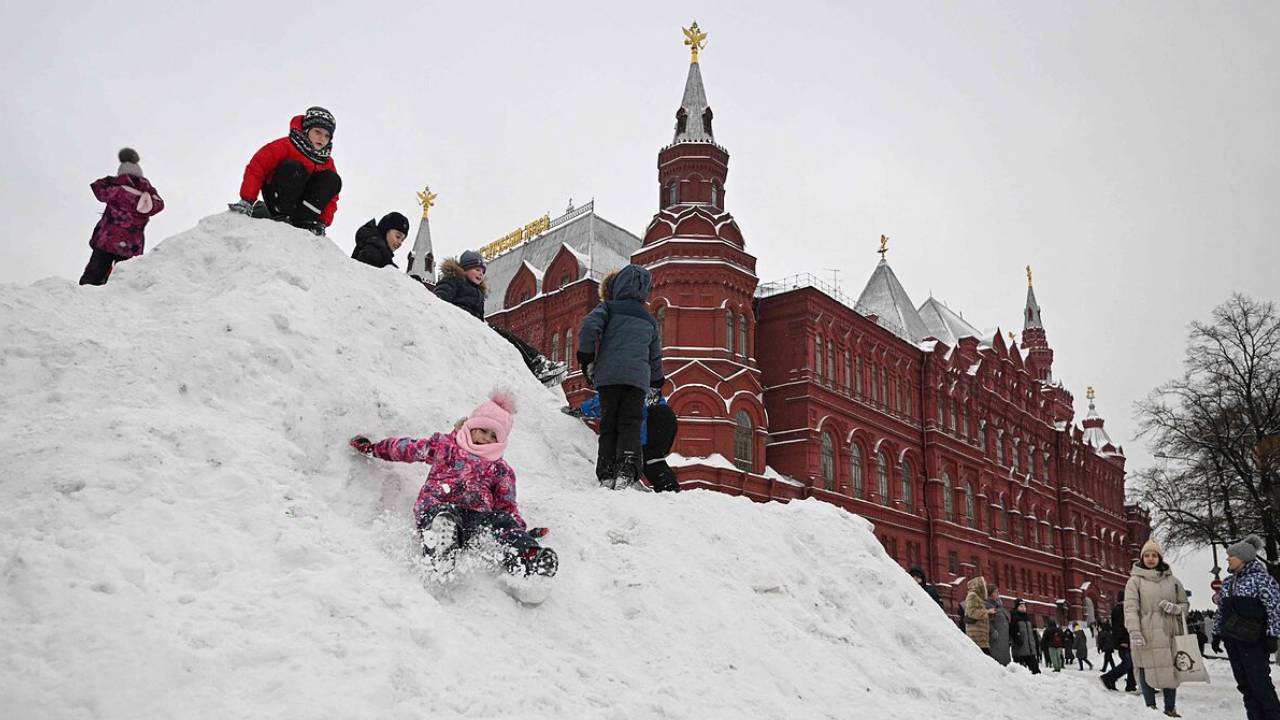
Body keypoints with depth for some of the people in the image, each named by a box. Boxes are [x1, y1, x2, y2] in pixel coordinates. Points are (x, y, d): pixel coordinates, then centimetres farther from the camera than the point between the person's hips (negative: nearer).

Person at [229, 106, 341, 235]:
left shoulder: (328, 163, 9)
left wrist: (323, 222, -9)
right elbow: (256, 167, -12)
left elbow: (330, 197, 8)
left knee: (333, 180, -16)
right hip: (276, 199, -4)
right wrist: (247, 200, -20)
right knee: (293, 167, -30)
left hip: (304, 205, 4)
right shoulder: (285, 146, -5)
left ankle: (304, 221, -23)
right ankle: (282, 215, -24)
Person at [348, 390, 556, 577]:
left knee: (503, 521, -32)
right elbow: (406, 448, 33)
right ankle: (440, 555, -69)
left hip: (476, 517, 1)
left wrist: (521, 531, 3)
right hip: (436, 507, -1)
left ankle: (528, 557, -58)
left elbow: (508, 507, 22)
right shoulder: (444, 444, 26)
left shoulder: (501, 470, 27)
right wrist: (370, 448, 34)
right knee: (446, 515, -39)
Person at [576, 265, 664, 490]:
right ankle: (627, 470, -20)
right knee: (630, 424, 2)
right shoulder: (649, 319, 25)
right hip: (638, 377, 2)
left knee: (608, 425, 6)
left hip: (608, 375, -2)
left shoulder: (608, 308, 11)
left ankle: (606, 474, -3)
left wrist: (587, 361, 2)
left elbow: (589, 328, -8)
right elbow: (656, 357, 29)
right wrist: (656, 386, 39)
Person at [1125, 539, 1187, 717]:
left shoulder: (1172, 580, 11)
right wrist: (1134, 632, -18)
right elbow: (1130, 608, -8)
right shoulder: (1135, 580, -1)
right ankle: (1151, 709, 9)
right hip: (1146, 636, -3)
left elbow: (1184, 604, 17)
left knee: (1171, 672, 9)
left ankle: (1170, 709, 22)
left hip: (1169, 634, 3)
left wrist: (1174, 608, -7)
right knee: (1147, 673, 0)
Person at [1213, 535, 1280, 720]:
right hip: (1231, 640, 7)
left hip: (1253, 641, -7)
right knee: (1244, 684, 8)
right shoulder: (1228, 582, 15)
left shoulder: (1261, 578, -6)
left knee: (1260, 684, -6)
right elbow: (1221, 610, 20)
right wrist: (1216, 634, 17)